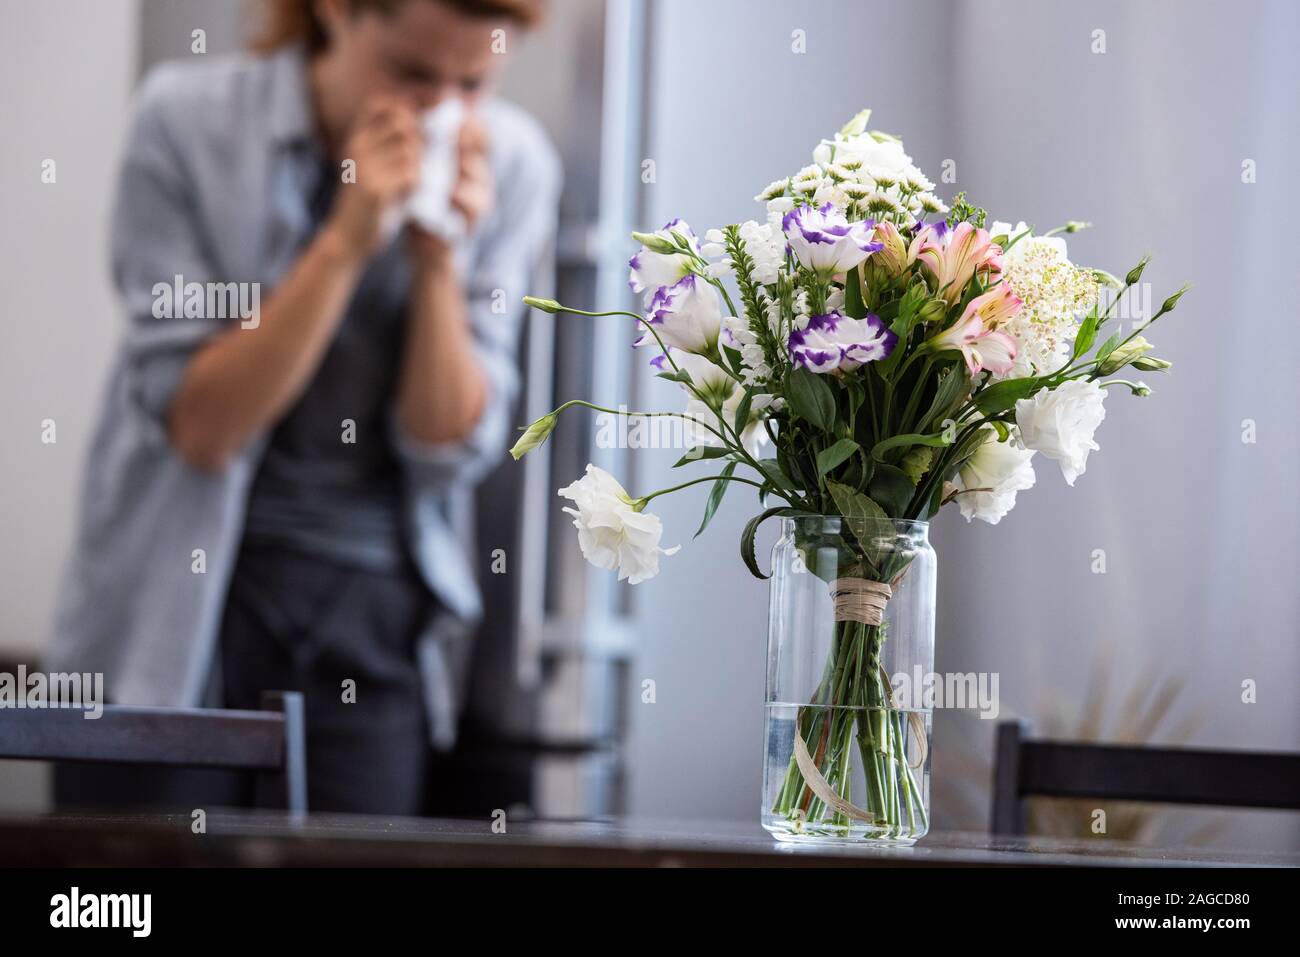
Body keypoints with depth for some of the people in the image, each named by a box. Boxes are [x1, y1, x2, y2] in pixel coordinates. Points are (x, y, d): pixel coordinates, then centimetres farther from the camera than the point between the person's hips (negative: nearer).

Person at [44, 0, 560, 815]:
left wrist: (439, 256, -18)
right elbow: (200, 427, -15)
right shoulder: (191, 118, -12)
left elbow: (449, 452, -5)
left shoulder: (510, 162, -4)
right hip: (177, 608, -2)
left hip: (376, 619, 2)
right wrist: (346, 241, -22)